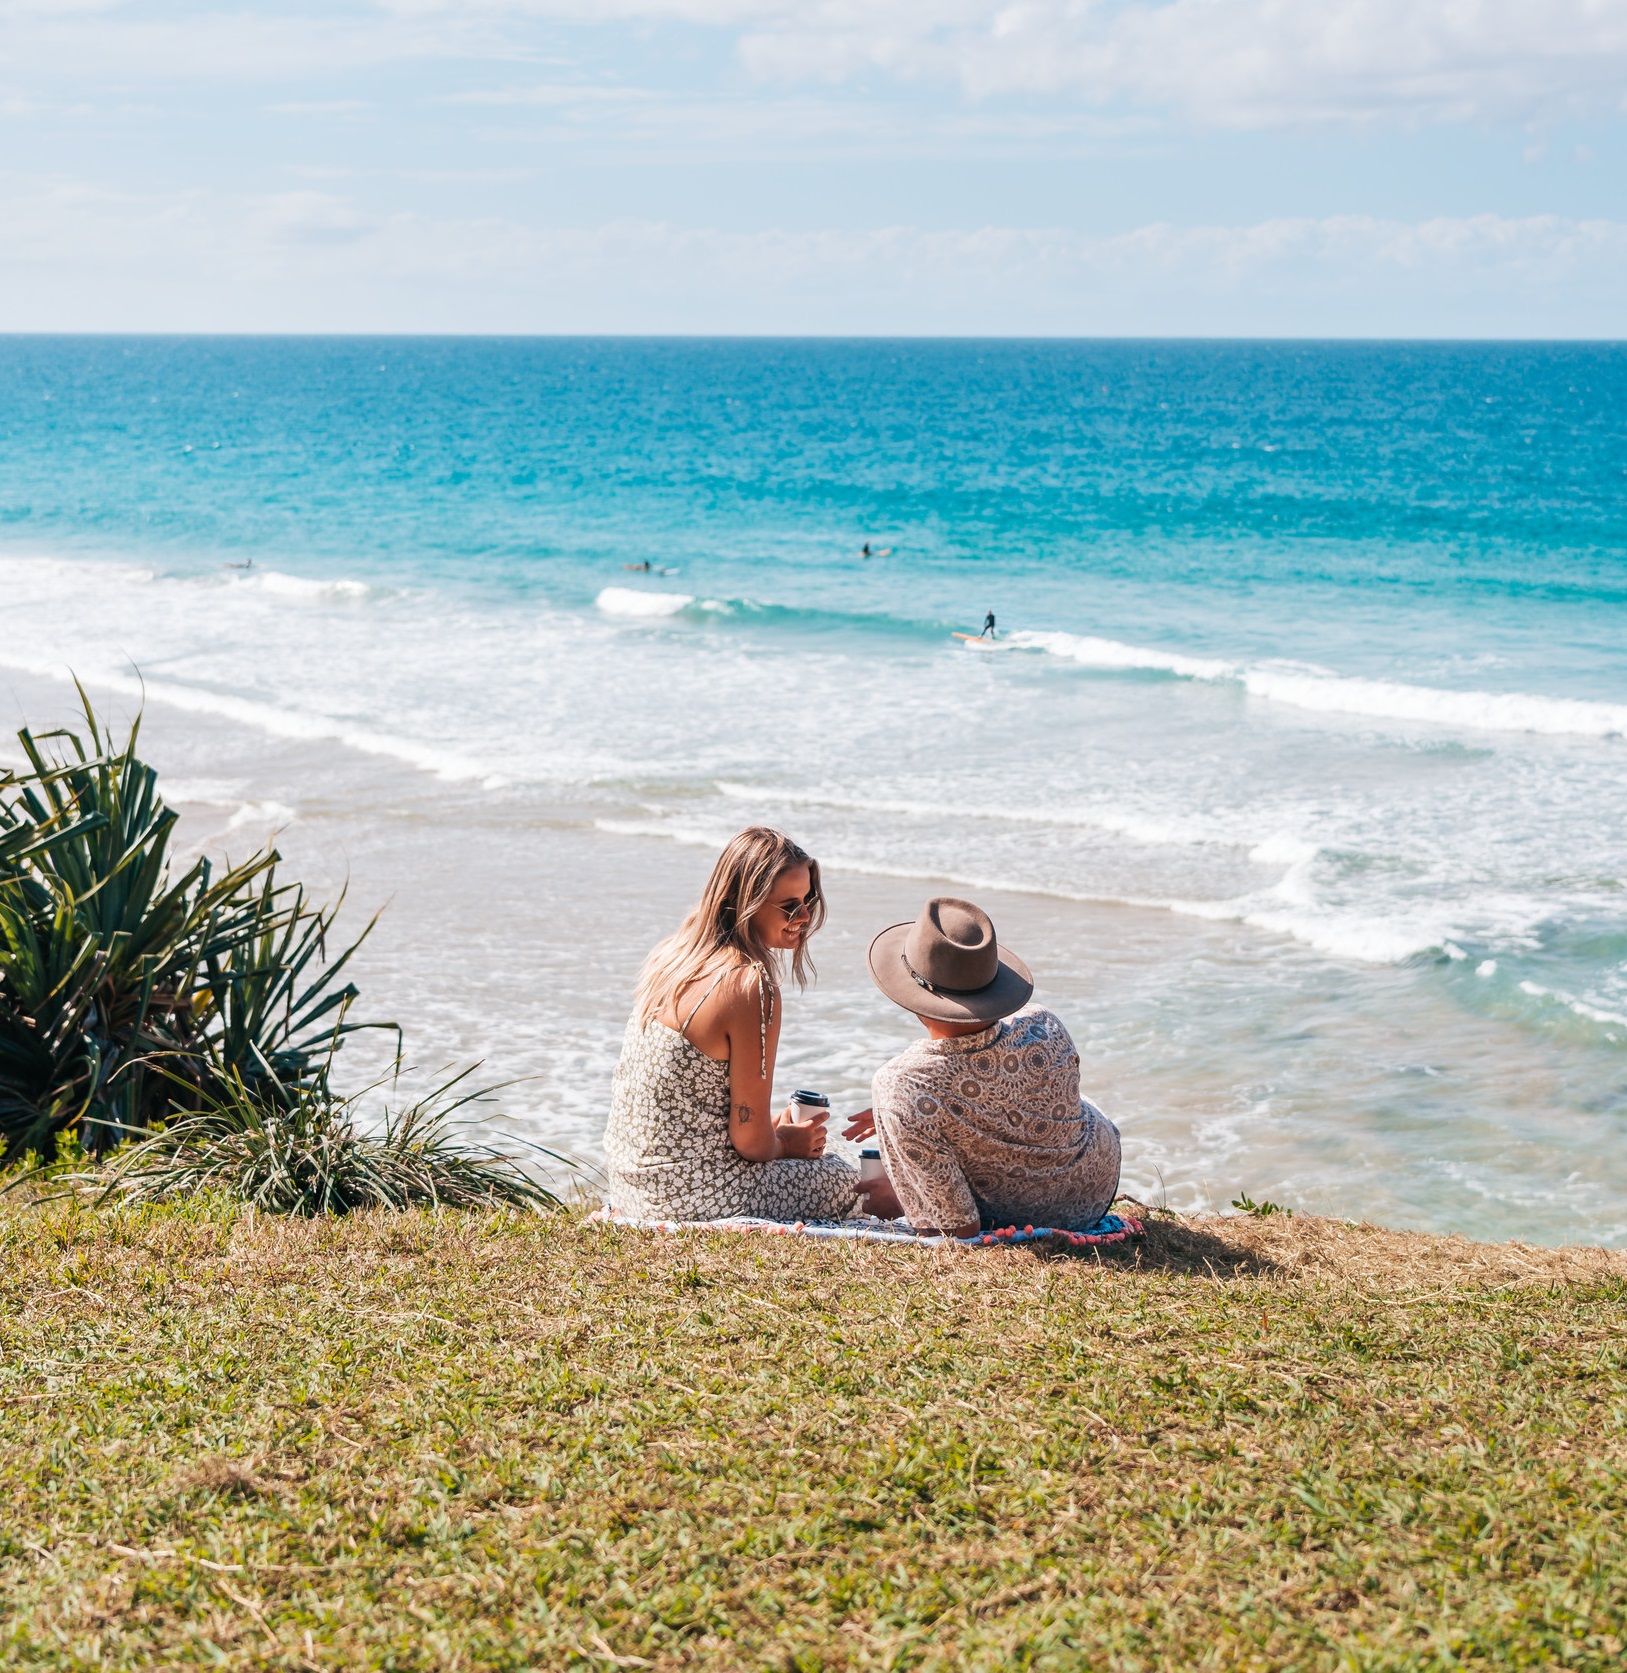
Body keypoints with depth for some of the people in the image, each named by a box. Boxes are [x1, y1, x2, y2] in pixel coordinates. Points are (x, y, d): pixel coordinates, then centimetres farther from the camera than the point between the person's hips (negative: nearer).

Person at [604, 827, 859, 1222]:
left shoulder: (672, 955, 4)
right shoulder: (751, 986, -22)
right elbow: (751, 1140, -17)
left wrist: (775, 1134, 17)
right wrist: (788, 1142, 6)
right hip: (688, 1197, -8)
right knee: (841, 1180, 16)